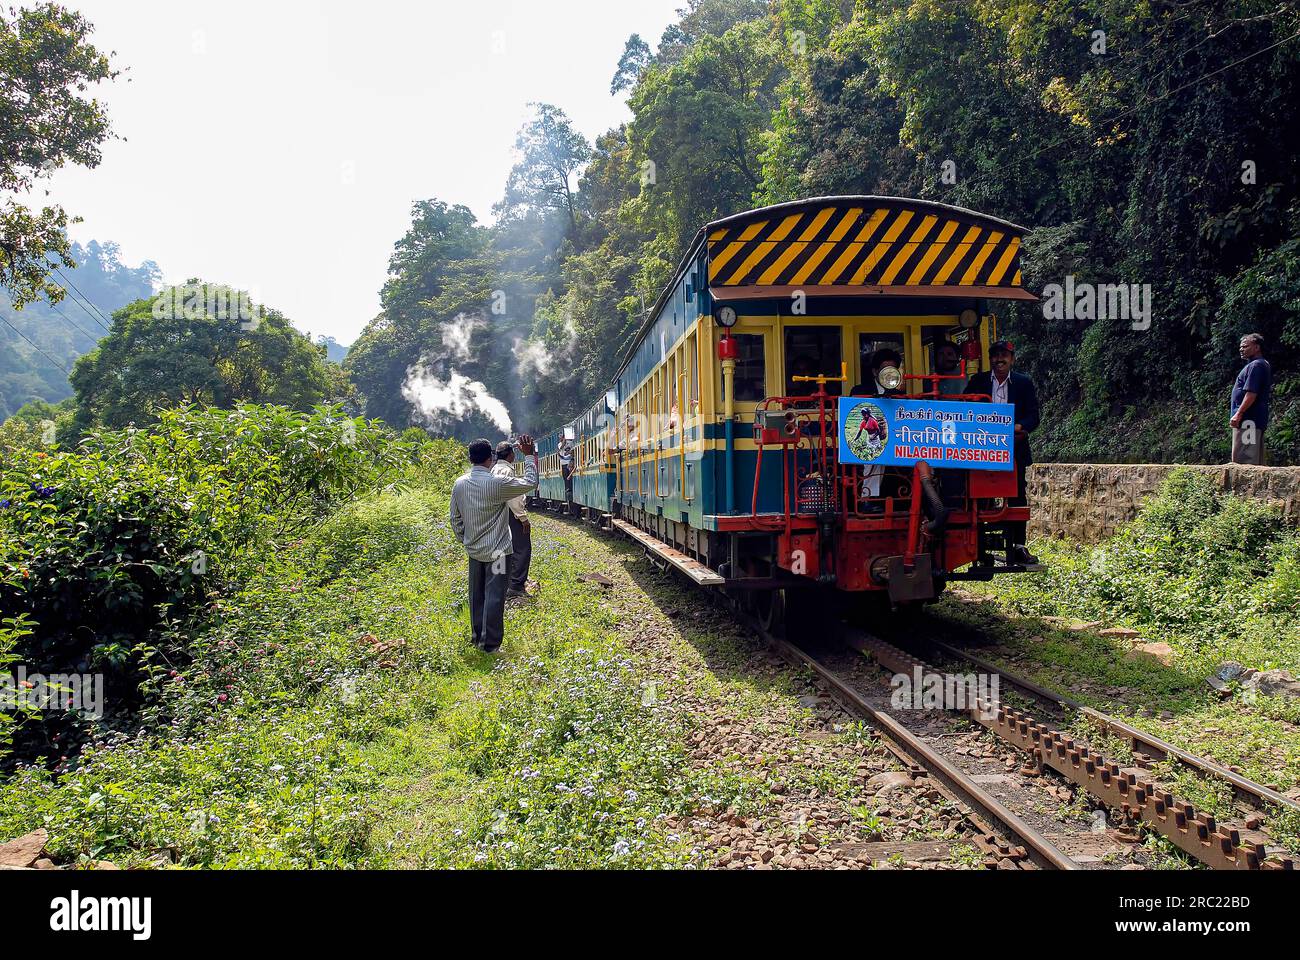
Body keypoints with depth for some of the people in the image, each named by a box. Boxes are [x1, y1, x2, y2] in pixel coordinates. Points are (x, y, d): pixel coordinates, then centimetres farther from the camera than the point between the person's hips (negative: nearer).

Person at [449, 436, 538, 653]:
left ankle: (478, 637, 27)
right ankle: (491, 643, 1)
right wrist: (530, 455, -1)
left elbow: (455, 519, 7)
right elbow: (529, 483, -9)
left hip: (473, 550, 6)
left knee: (477, 595, 16)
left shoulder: (459, 484, 0)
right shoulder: (496, 483, -19)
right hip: (496, 550, -6)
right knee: (494, 596, -1)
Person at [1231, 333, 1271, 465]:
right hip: (1258, 419, 11)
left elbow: (1251, 393, -22)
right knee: (1256, 461, 11)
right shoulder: (1264, 365, 21)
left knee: (1242, 459, -12)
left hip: (1248, 420, -11)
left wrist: (1239, 413, -22)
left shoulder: (1255, 366, -13)